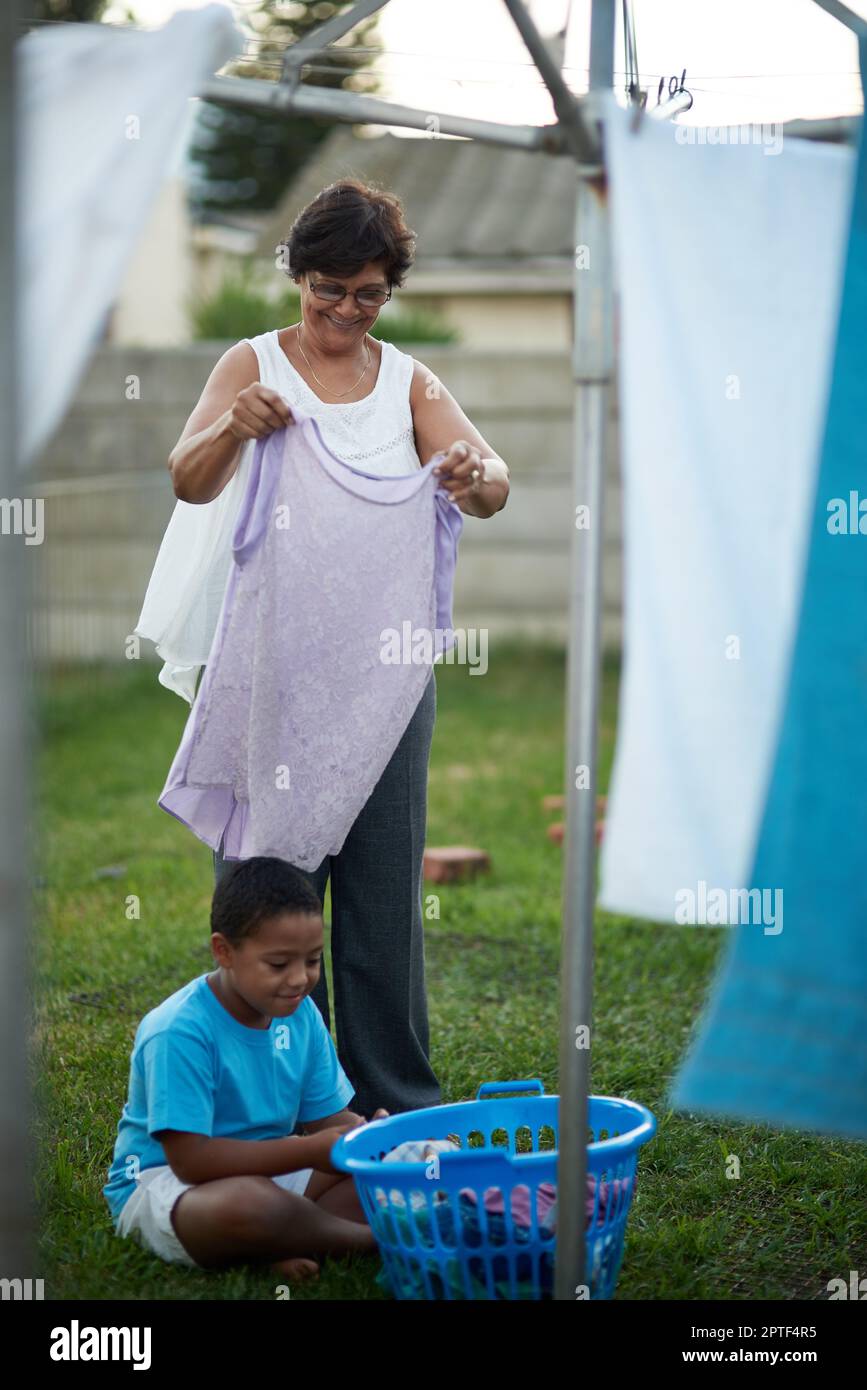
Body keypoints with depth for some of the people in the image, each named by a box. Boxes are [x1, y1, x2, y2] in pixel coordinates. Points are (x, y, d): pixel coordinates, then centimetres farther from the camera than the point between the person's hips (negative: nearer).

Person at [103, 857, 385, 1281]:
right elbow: (191, 1159, -26)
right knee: (247, 1203, -40)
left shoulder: (300, 1013, -2)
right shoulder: (179, 1032, -23)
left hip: (267, 1170, 8)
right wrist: (312, 1151, -29)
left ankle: (275, 1245, -21)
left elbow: (328, 1118, 3)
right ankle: (373, 1236, -15)